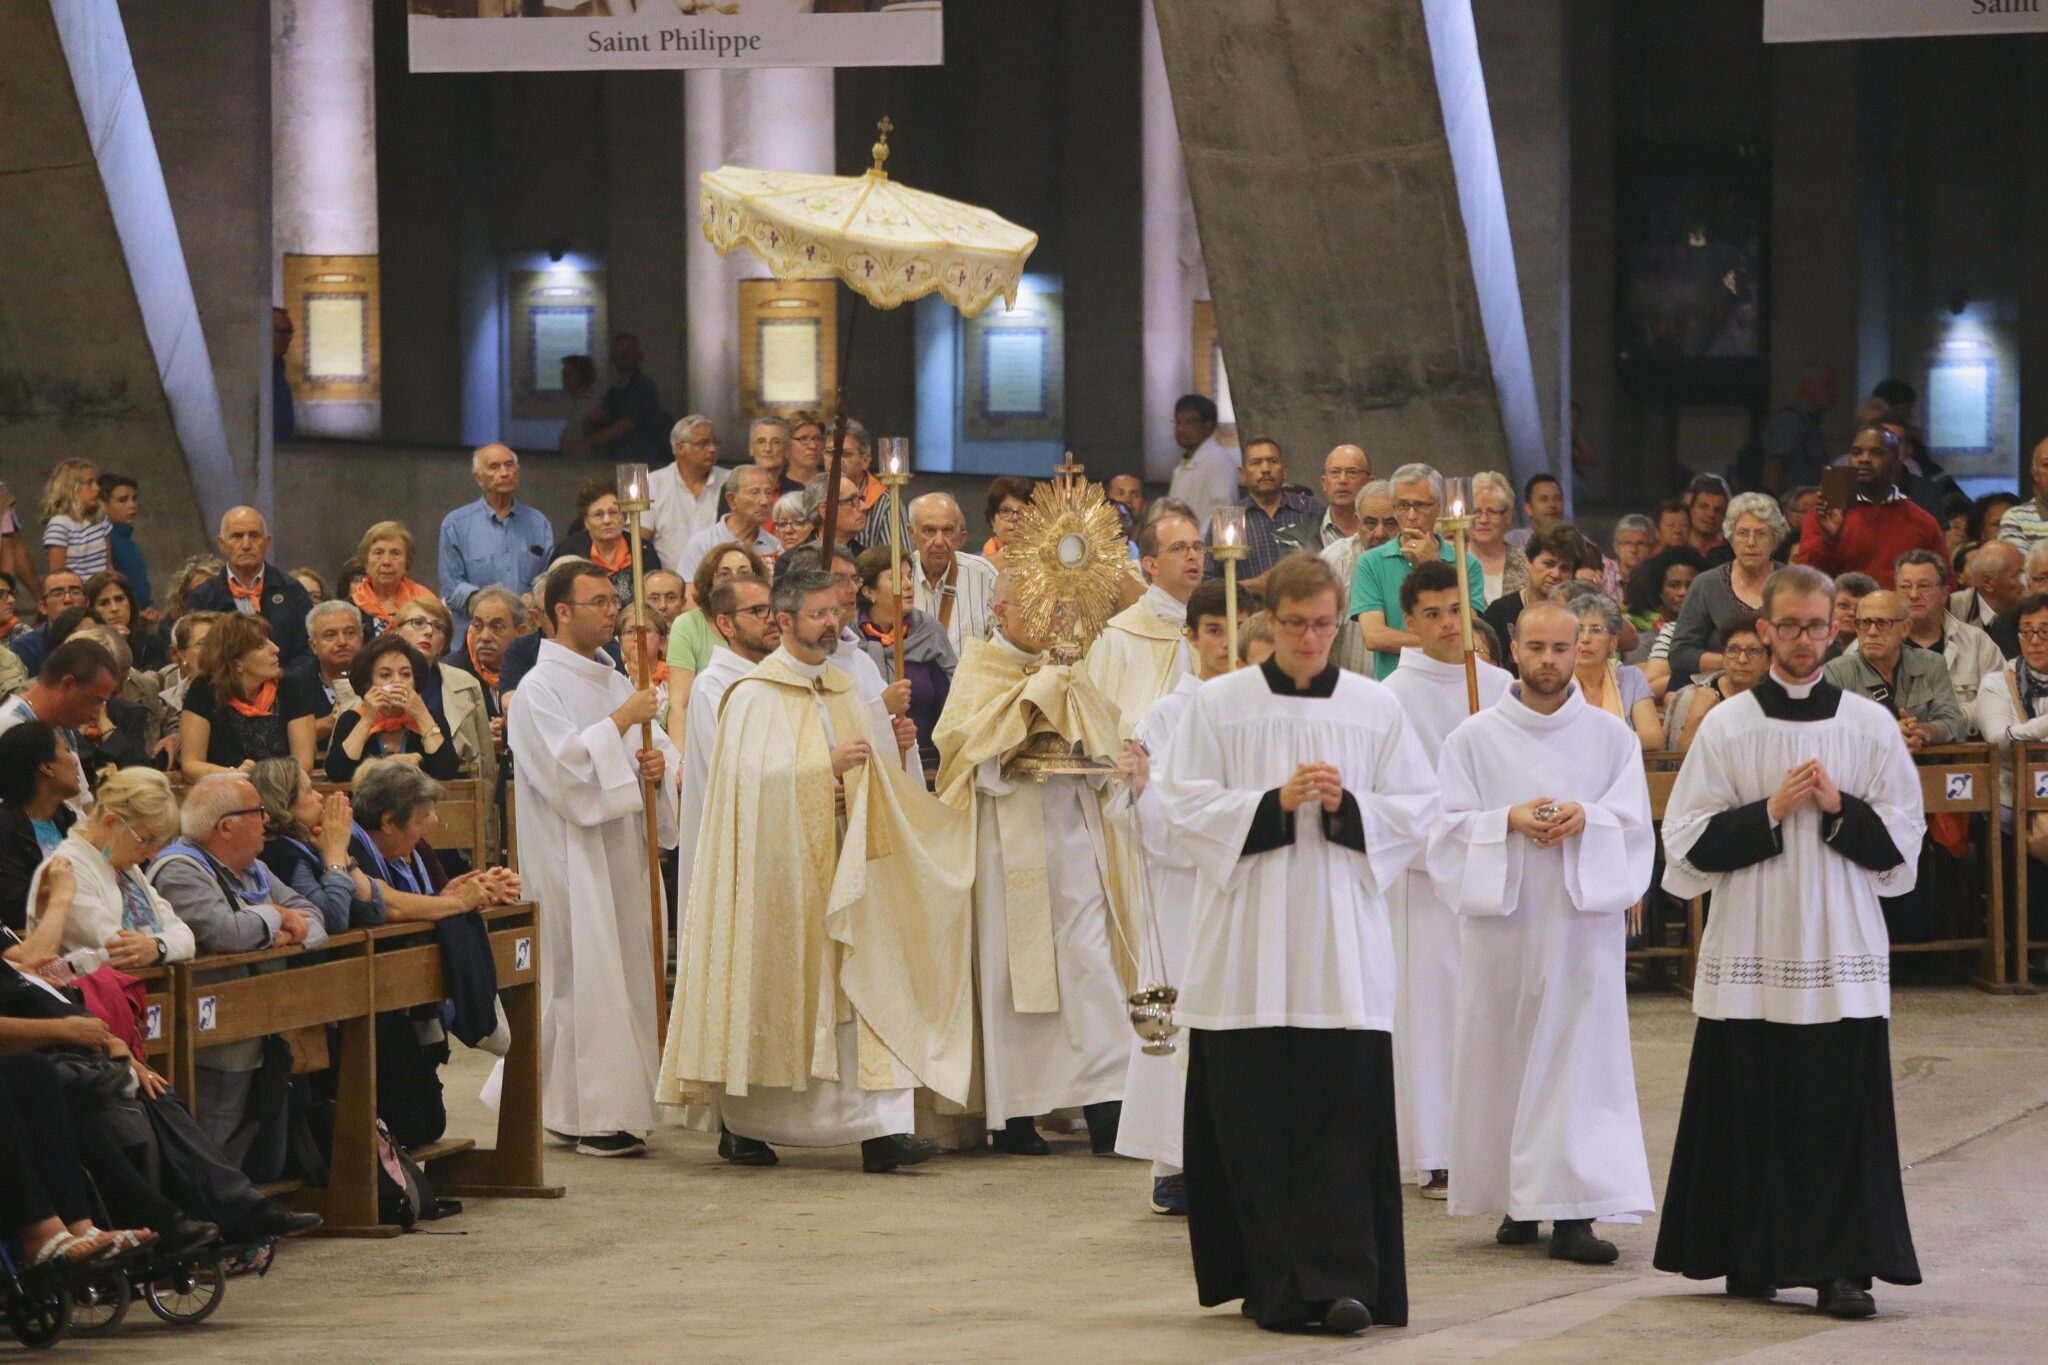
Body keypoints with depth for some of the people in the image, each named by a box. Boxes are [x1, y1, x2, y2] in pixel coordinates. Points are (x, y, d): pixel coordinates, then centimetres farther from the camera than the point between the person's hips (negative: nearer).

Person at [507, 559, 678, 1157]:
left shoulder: (615, 682, 15)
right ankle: (595, 1114, -6)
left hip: (620, 847, 8)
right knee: (584, 978, -8)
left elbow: (657, 747, 17)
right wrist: (620, 722, -18)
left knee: (625, 969, 8)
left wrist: (659, 760, -6)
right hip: (570, 855, -8)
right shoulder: (539, 689, -8)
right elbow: (562, 763, -20)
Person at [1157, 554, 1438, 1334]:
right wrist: (1275, 802, -13)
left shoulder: (1376, 708, 7)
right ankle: (1272, 1282, 9)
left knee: (1344, 1115, -7)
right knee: (1254, 1116, 0)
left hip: (1341, 944, 0)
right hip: (1246, 941, 0)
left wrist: (1346, 804, -11)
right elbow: (1187, 807, 0)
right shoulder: (1219, 705, 4)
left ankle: (1340, 1280, -8)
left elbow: (1417, 810, 7)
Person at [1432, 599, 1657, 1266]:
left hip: (1584, 917, 0)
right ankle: (1516, 1201, 12)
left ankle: (1572, 1213, -10)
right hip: (1502, 918, 0)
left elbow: (1635, 824, 3)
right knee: (1503, 1058, 1)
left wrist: (1586, 818, -16)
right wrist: (1509, 822, -14)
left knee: (1581, 1056, -7)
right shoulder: (1474, 738, 8)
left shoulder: (1612, 737, 9)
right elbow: (1449, 825, 2)